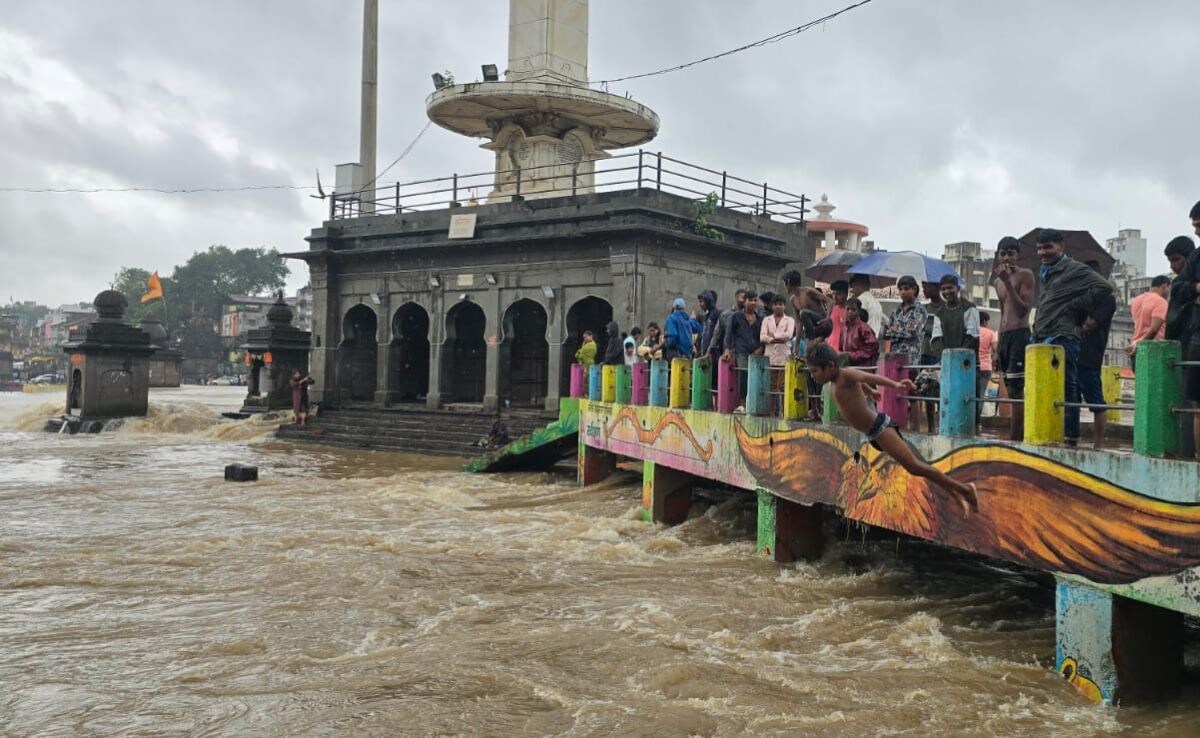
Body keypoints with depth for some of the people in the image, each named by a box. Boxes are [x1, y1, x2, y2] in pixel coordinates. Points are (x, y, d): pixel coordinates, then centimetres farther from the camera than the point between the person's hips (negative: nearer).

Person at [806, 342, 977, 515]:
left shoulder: (845, 375, -16)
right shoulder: (836, 381, 9)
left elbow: (870, 376, -33)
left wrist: (895, 384, -51)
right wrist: (871, 392, 52)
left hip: (880, 428, -9)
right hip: (873, 434, 9)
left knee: (914, 466, -10)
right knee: (915, 466, 12)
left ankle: (964, 489, 0)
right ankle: (957, 496, 18)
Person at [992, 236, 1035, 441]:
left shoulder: (1025, 275, -4)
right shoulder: (998, 281, 19)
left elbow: (1023, 310, -13)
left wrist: (1008, 282, -17)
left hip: (1020, 335, -8)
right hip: (1004, 337, 8)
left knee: (1016, 390, -14)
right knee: (1012, 391, 6)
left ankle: (1014, 440, -17)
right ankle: (1021, 437, 8)